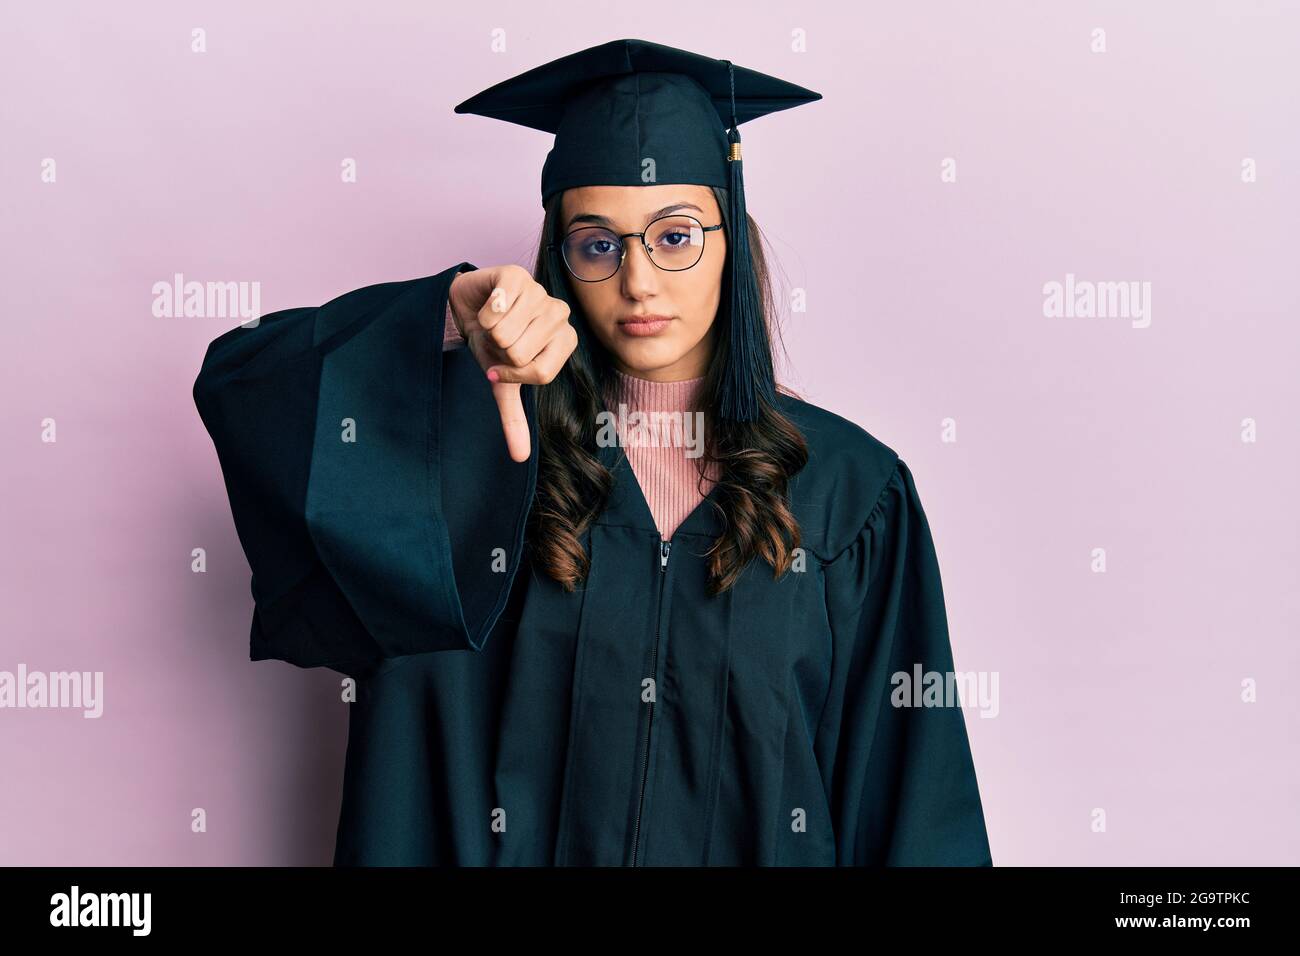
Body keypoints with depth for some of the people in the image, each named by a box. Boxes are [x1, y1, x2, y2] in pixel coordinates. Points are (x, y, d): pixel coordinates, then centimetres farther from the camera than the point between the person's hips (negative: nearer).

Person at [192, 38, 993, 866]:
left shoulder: (851, 487, -7)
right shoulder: (493, 439, -8)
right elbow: (244, 379, -18)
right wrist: (456, 309, -30)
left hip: (767, 843, 1)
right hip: (516, 843, 0)